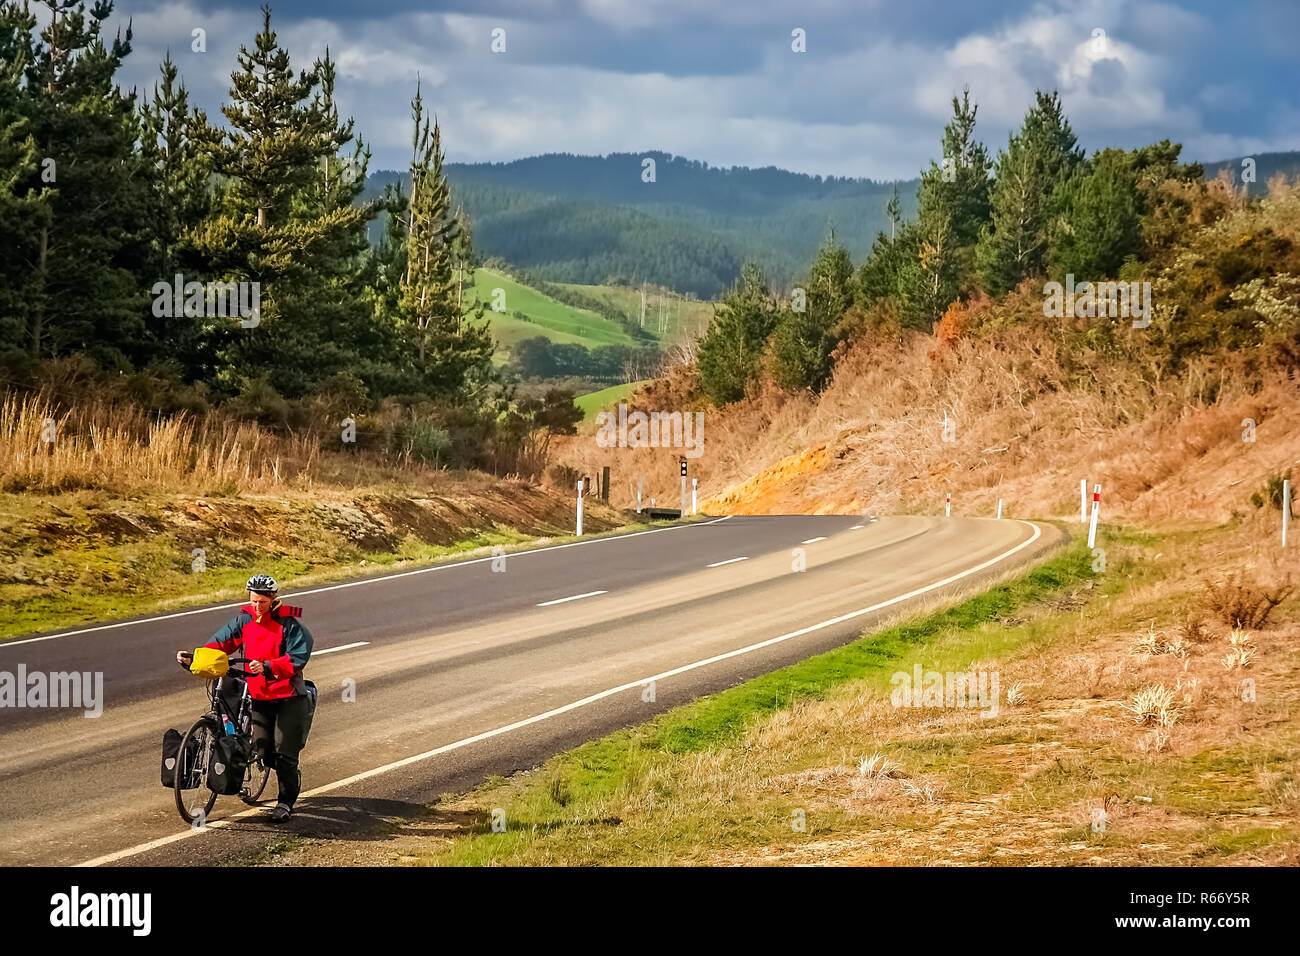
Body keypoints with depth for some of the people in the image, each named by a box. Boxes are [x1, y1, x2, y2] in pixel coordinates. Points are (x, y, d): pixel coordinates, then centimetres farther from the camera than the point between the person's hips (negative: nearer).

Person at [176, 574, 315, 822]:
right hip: (259, 695, 5)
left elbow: (297, 658, -23)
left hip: (289, 696, -5)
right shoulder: (244, 620, 1)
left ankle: (286, 801, 13)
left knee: (284, 751, -5)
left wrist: (268, 667, -37)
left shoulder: (289, 623, -14)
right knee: (263, 751, 2)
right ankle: (292, 775, 33)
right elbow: (221, 642, 0)